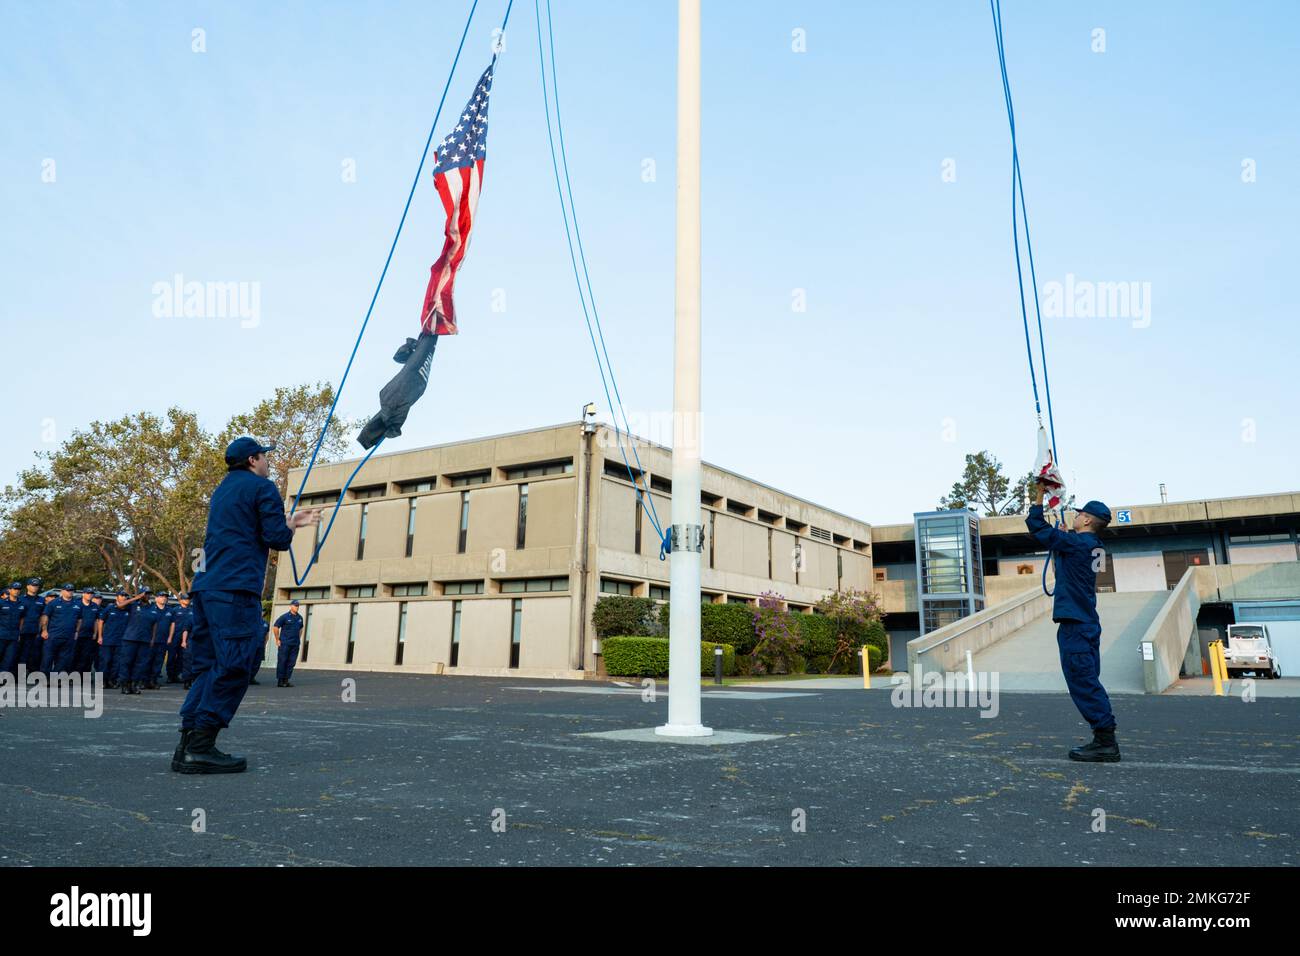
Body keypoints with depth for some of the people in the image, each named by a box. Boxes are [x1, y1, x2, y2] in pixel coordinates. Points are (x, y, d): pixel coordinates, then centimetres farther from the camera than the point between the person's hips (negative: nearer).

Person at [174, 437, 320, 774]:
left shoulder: (223, 490, 27)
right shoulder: (262, 487, 0)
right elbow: (277, 538, -8)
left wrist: (291, 522, 33)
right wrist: (289, 529, 15)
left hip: (206, 586, 9)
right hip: (236, 588, -9)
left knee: (207, 667, 10)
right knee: (232, 668, -9)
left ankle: (188, 747, 7)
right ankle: (201, 749, -12)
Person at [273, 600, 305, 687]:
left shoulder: (300, 618, 11)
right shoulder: (285, 616, -5)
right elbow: (276, 627, -3)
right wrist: (277, 640, -4)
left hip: (295, 644, 6)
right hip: (284, 644, -6)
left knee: (291, 663, 5)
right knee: (282, 662, -2)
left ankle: (286, 680, 11)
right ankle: (280, 680, 3)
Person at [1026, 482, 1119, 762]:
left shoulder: (1076, 542, -13)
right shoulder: (1093, 546, 13)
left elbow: (1038, 529, -10)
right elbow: (1058, 539, 29)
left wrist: (1039, 498, -1)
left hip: (1074, 624, -9)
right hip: (1087, 623, 9)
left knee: (1082, 682, -8)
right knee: (1088, 682, 12)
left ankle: (1105, 742, -8)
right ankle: (1104, 740, 14)